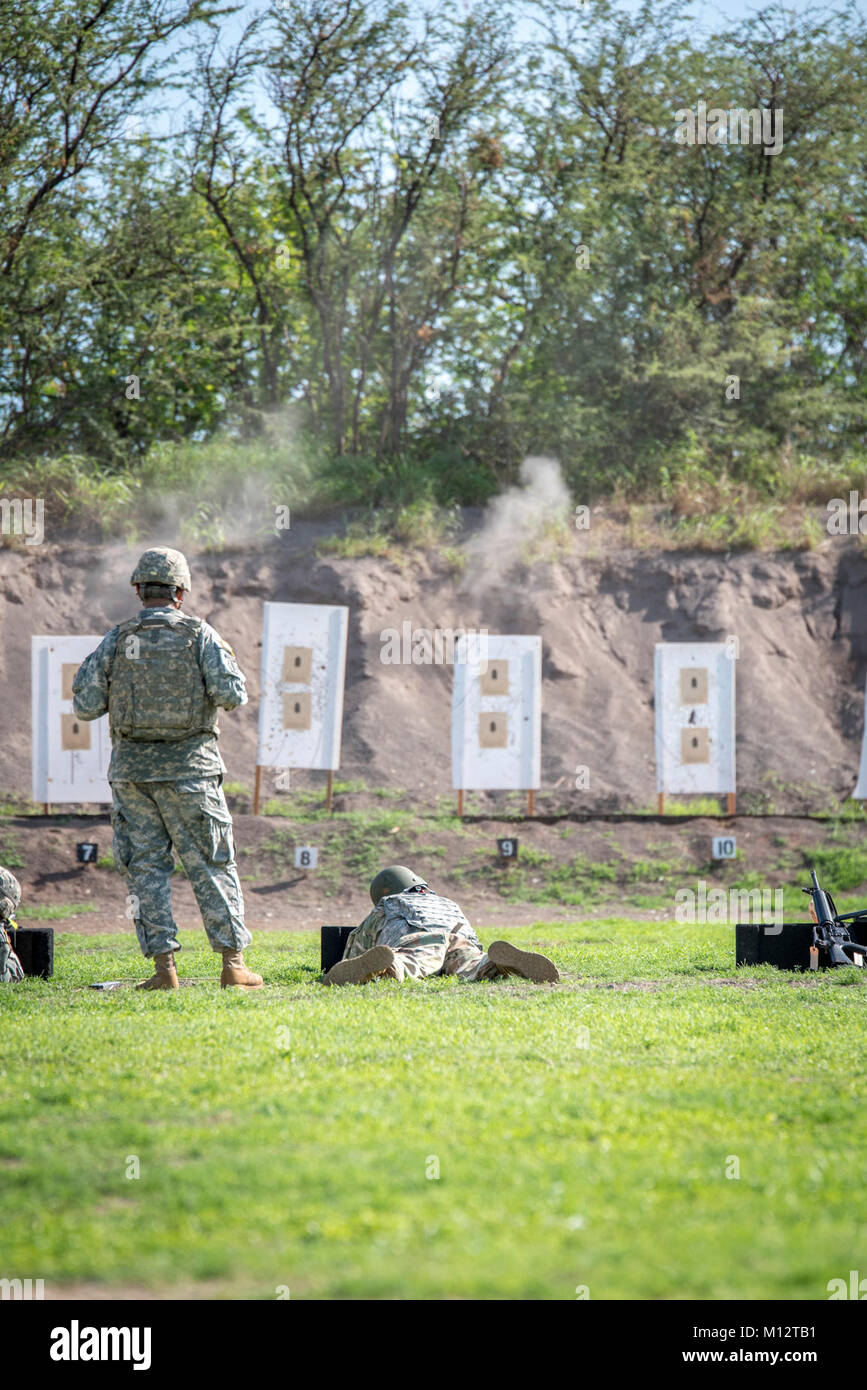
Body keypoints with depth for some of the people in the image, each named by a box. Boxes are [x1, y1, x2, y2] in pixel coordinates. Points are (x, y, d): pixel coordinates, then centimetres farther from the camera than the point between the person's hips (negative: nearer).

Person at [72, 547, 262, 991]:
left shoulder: (116, 640, 1)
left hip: (131, 768, 1)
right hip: (189, 768, -1)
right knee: (211, 866, 6)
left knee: (147, 866, 7)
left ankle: (164, 967, 0)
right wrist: (232, 681, 12)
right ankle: (233, 963, 4)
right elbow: (232, 695, -10)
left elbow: (84, 704, 0)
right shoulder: (199, 635, -3)